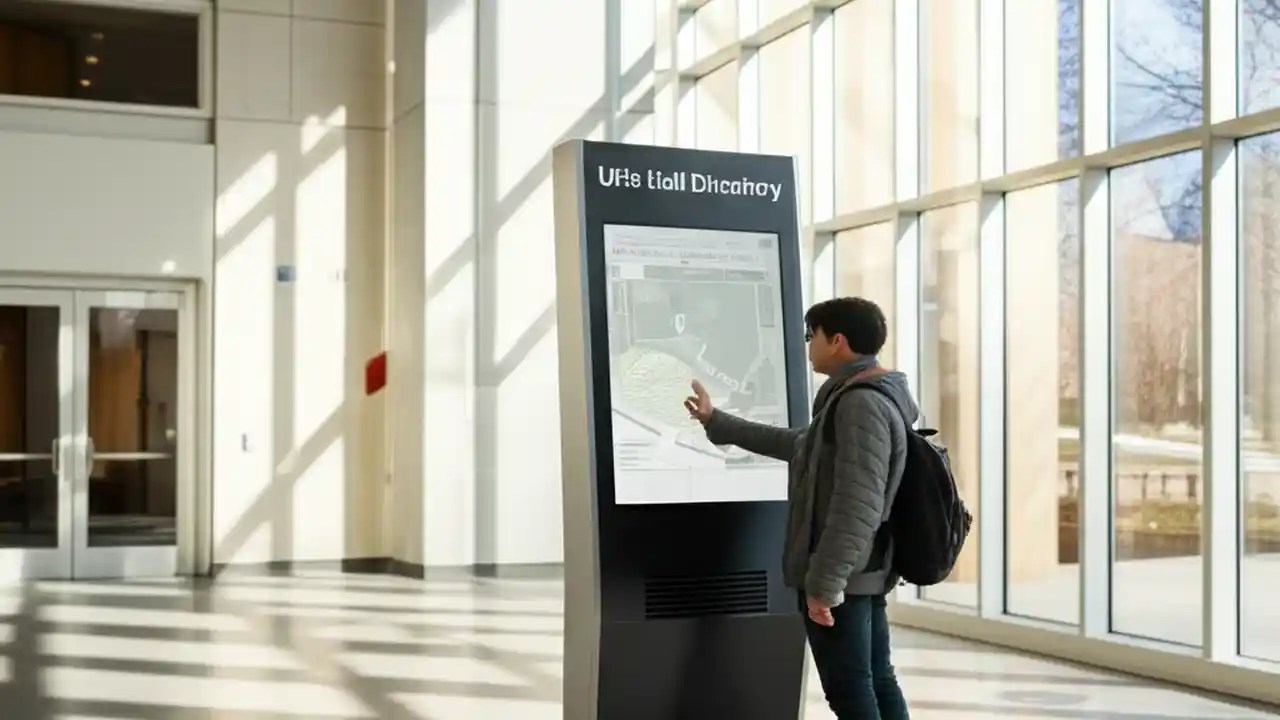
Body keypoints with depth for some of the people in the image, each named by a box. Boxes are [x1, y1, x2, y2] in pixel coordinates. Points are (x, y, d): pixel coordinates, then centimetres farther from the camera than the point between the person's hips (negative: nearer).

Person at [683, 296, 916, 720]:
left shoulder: (861, 403, -17)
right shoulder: (873, 399, 16)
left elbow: (857, 506, -25)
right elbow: (799, 446, 28)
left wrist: (824, 582, -25)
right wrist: (716, 422, 31)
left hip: (841, 576, -10)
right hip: (863, 573, 10)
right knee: (877, 683, 11)